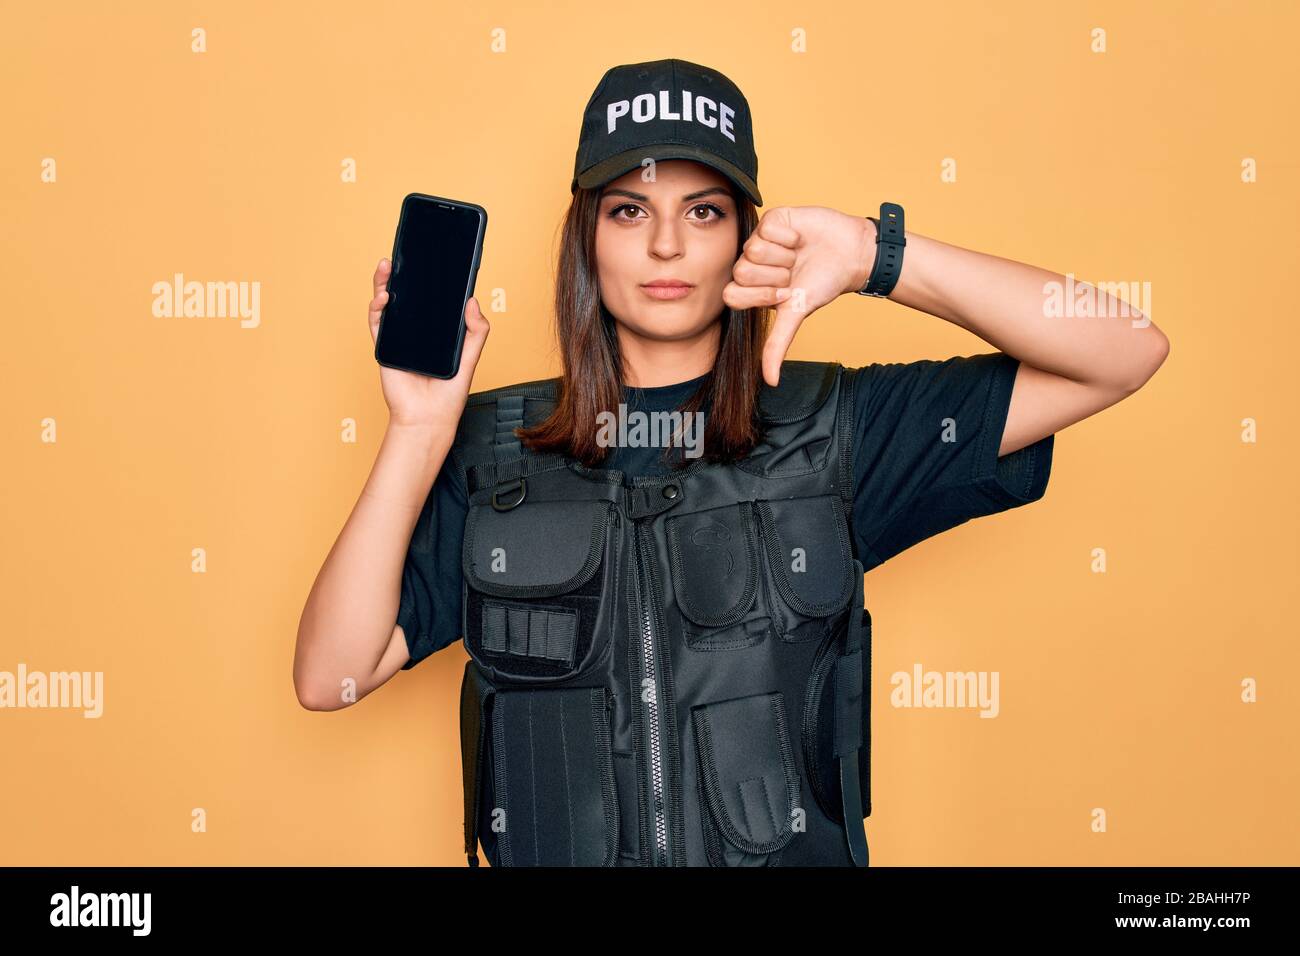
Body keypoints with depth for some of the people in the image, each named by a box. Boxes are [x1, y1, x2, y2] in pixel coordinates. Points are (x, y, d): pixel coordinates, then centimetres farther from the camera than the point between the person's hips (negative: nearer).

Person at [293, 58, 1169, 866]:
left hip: (793, 846, 1)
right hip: (548, 846, 0)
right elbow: (330, 675, -6)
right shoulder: (490, 447, 1)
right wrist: (419, 432, -13)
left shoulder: (834, 427, -2)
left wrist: (876, 259, -13)